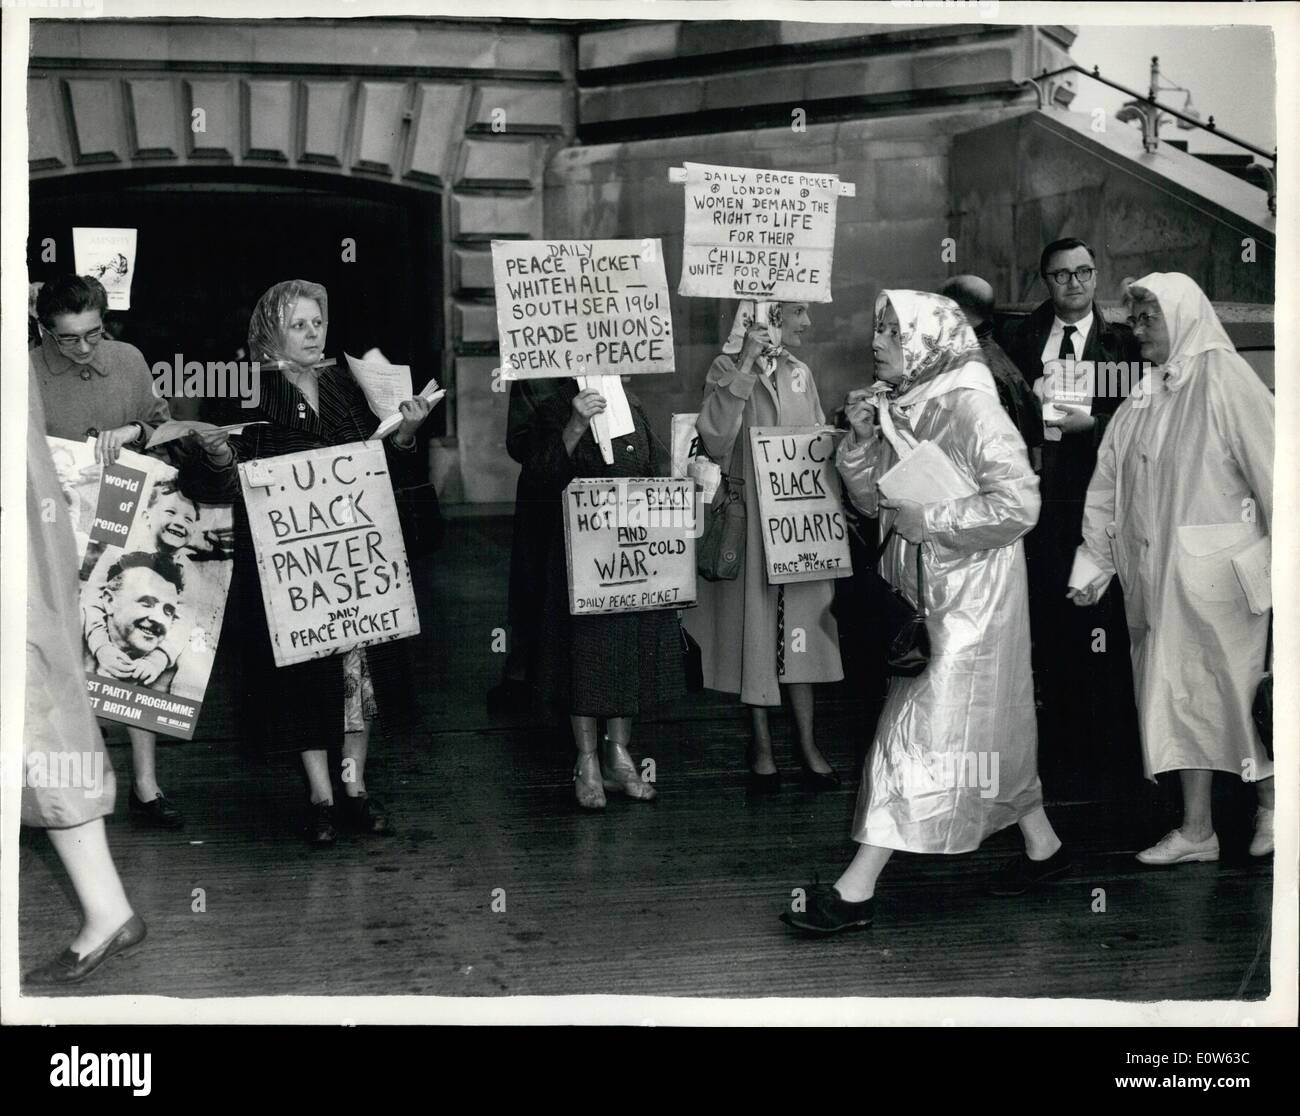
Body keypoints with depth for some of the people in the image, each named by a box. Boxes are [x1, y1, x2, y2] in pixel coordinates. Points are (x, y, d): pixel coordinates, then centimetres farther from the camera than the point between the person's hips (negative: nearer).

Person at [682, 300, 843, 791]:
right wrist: (744, 368, -23)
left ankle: (807, 744, 12)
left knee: (799, 625, 6)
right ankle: (761, 744, 14)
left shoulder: (801, 374, 9)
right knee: (754, 624, 3)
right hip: (750, 520, -4)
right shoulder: (726, 370, -6)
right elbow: (714, 439, -21)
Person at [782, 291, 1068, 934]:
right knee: (988, 722, 17)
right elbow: (870, 500, 11)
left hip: (968, 596, -8)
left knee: (920, 730, -6)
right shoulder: (898, 405, 8)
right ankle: (1042, 845, 32)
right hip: (922, 592, 9)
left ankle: (856, 891, -5)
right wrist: (862, 441, -6)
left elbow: (1019, 504, -20)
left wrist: (929, 520, -19)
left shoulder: (969, 405, -16)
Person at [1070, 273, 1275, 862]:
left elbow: (1269, 470, -10)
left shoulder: (1224, 380, -9)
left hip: (1212, 573, -6)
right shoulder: (1143, 399, 8)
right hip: (1155, 577, 6)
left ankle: (1270, 802, 28)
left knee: (1225, 691, 5)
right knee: (1177, 696, 8)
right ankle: (1196, 830, 17)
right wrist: (1093, 564, 9)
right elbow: (1109, 486, 11)